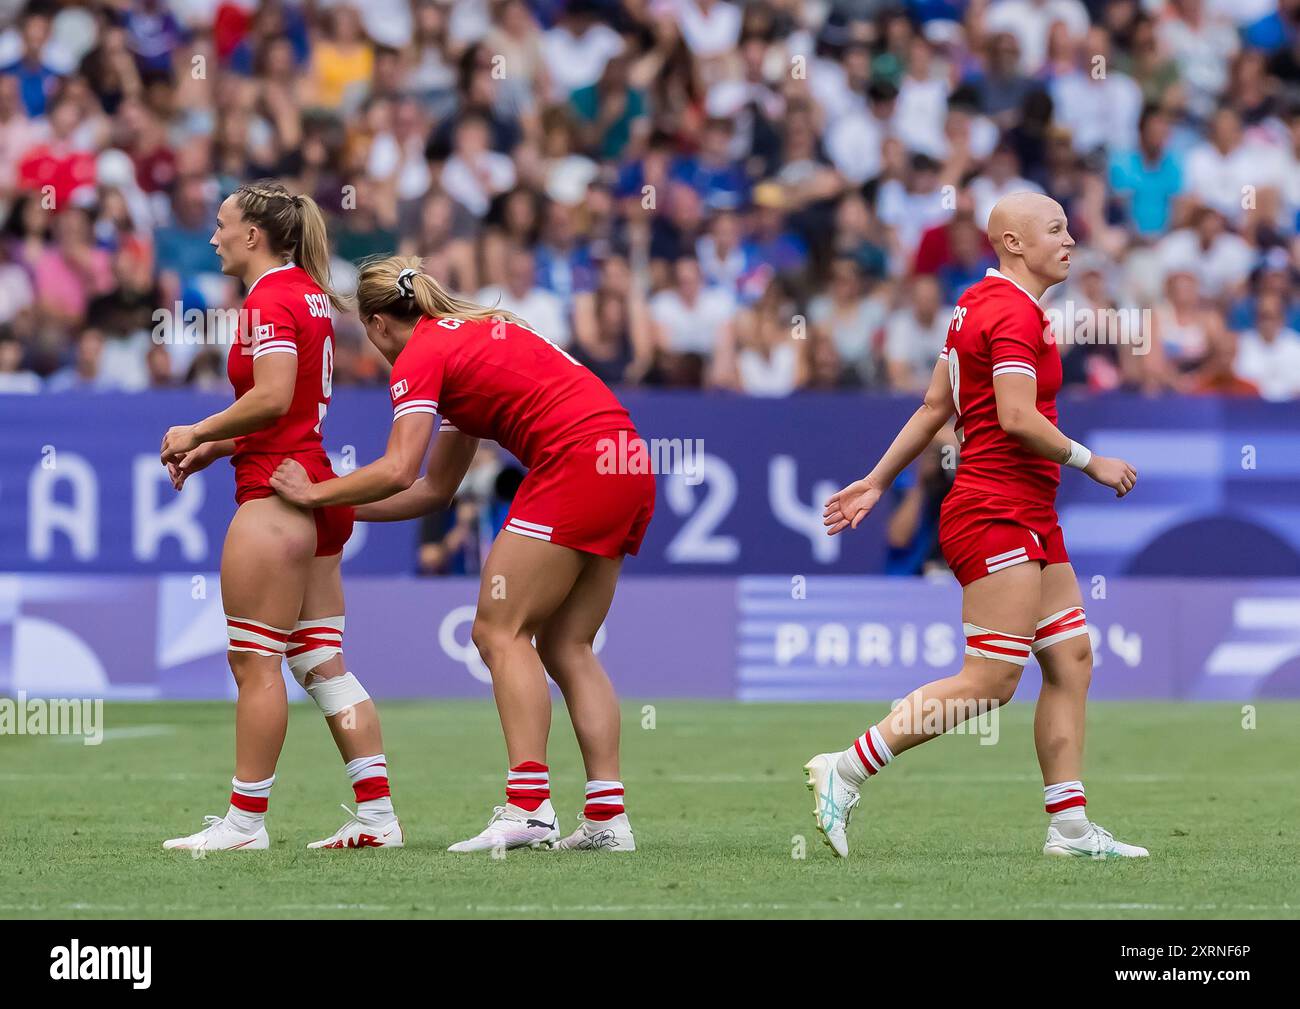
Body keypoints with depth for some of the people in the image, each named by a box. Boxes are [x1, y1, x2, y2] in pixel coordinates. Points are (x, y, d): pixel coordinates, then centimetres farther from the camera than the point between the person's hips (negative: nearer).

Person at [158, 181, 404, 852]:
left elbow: (272, 397, -23)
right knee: (322, 662, 8)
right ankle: (377, 815, 6)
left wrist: (198, 433, -11)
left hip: (275, 491, -10)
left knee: (254, 660, -5)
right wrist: (218, 446, 13)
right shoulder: (308, 293, 16)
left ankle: (246, 821, -2)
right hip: (313, 483, 10)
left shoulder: (268, 300, -12)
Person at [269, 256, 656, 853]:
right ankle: (608, 817, 3)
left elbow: (398, 471, -14)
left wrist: (318, 493, -3)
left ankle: (528, 806, -15)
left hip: (574, 463, -9)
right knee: (566, 647, 10)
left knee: (500, 631, -5)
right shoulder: (472, 334, 26)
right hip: (631, 471, 9)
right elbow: (436, 488, 26)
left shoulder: (420, 356, -1)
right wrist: (341, 507, 27)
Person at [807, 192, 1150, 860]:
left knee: (1071, 659, 8)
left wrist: (878, 482, 20)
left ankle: (1070, 829, 9)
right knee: (991, 681, -11)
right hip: (998, 513, -11)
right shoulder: (1015, 313, -14)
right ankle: (845, 772, -8)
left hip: (1030, 519, 11)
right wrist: (1091, 463, -13)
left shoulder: (983, 304, 16)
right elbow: (1017, 418, -24)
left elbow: (933, 408, 18)